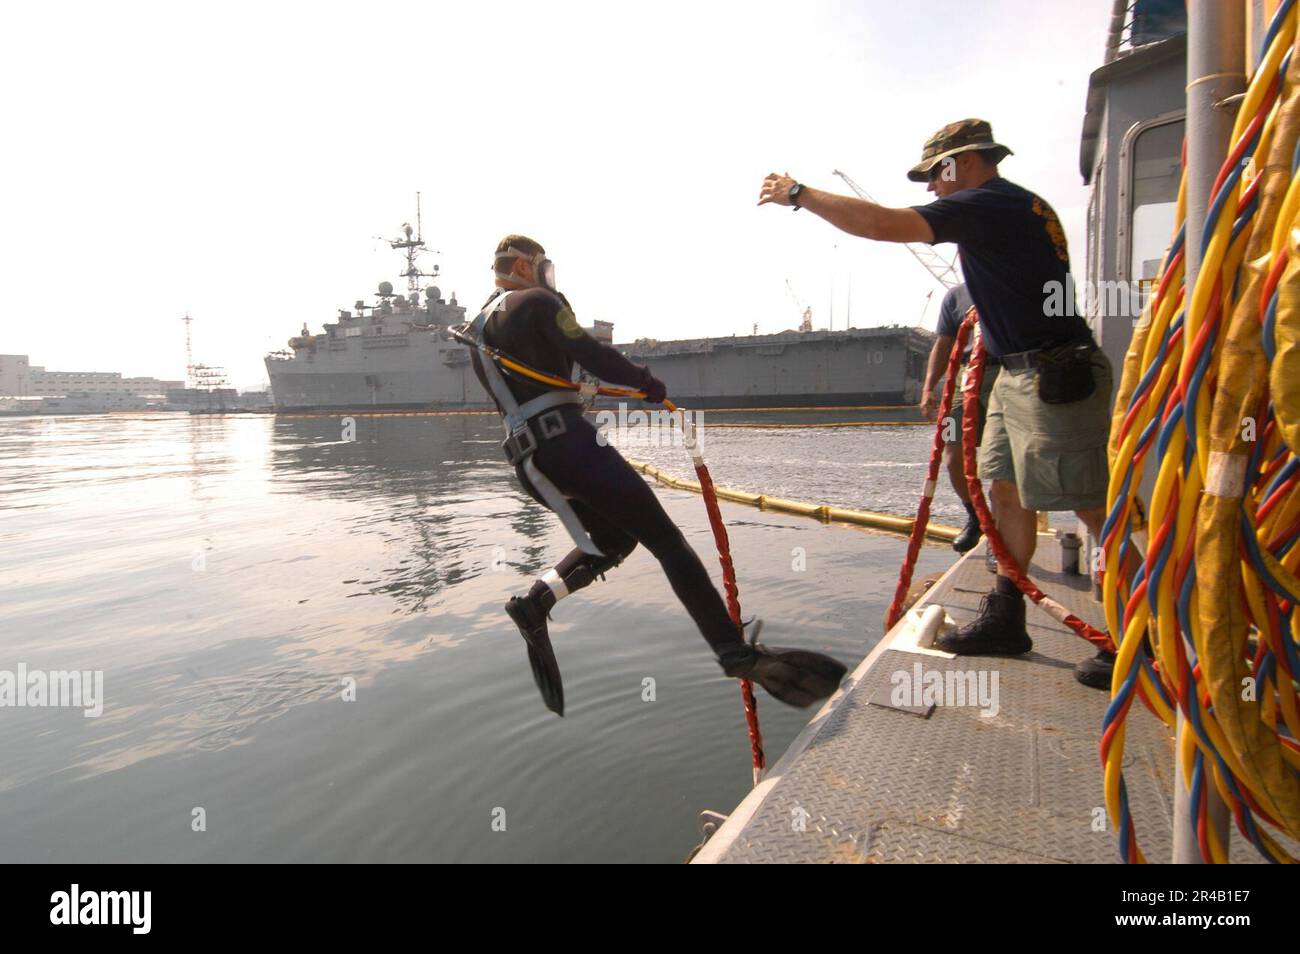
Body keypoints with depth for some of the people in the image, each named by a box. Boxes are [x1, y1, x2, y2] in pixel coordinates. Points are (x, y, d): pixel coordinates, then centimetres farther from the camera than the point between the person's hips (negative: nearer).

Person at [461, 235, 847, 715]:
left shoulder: (476, 331, 23)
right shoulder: (537, 302, -1)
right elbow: (592, 355, -9)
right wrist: (648, 382, 4)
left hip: (527, 460, 9)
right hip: (566, 440, -9)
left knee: (614, 537, 20)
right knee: (664, 537, -9)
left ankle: (535, 603, 4)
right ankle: (735, 650, -13)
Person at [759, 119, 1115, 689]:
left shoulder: (987, 204, -13)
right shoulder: (1019, 206, 18)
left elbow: (879, 224, -21)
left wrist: (799, 193, -12)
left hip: (1055, 379, -10)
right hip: (1020, 374, 10)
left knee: (1092, 505, -5)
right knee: (1006, 489, 11)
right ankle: (1004, 620, 19)